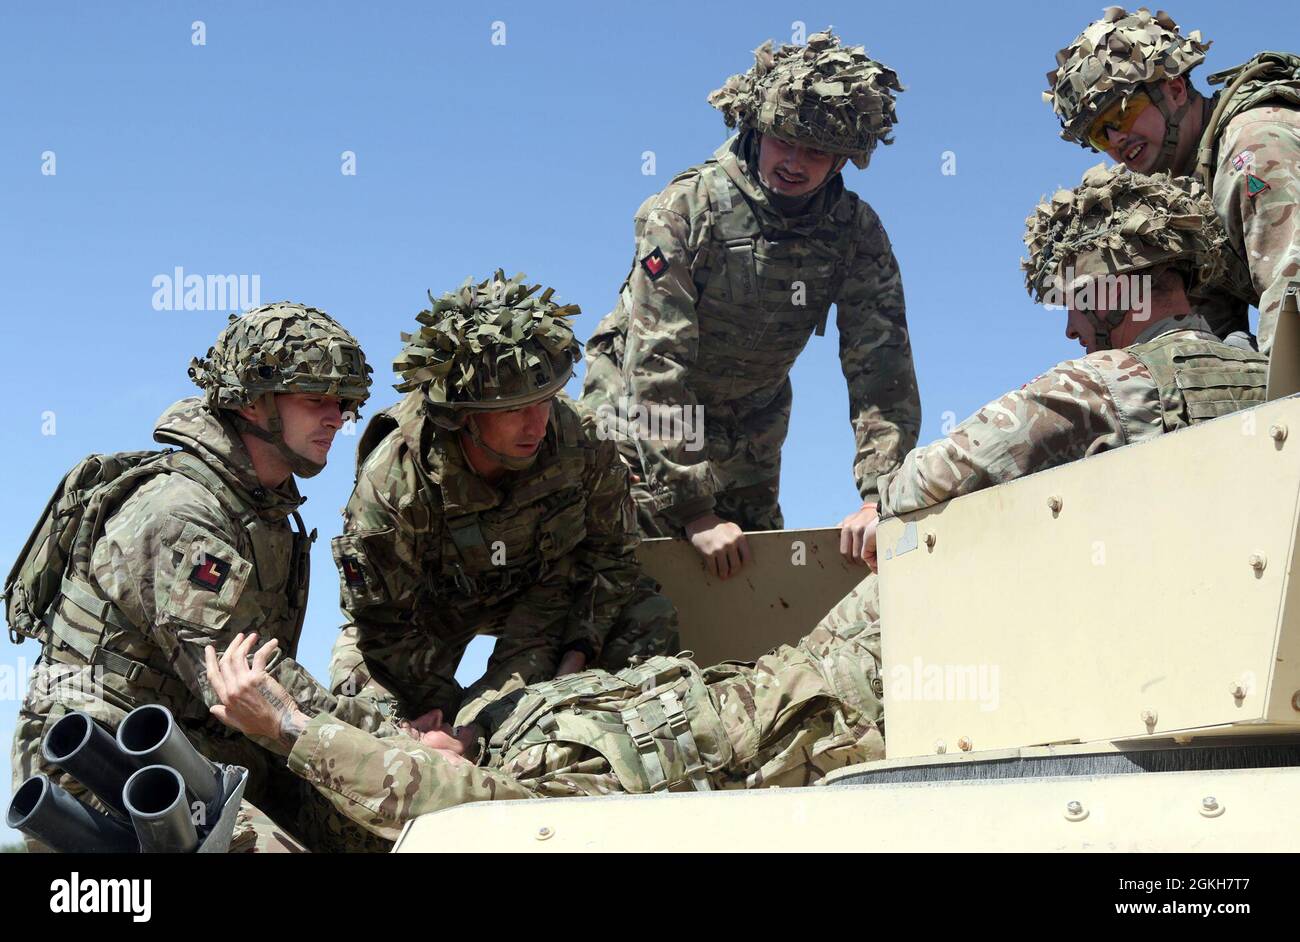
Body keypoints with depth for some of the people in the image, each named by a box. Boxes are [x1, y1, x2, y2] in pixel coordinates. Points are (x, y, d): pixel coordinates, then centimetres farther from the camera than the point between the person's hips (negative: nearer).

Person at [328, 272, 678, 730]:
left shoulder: (579, 438, -29)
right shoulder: (392, 483, -35)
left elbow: (610, 552, -11)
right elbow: (385, 628, -25)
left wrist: (577, 654, -21)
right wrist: (462, 716, -24)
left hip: (541, 588, 2)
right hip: (429, 607, -1)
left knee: (651, 619, -20)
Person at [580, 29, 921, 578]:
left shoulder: (856, 233, -15)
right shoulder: (683, 211, -26)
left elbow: (882, 367, -19)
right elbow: (658, 370, -29)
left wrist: (881, 495, -33)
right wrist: (693, 511, -33)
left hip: (750, 422, 3)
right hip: (640, 411, -3)